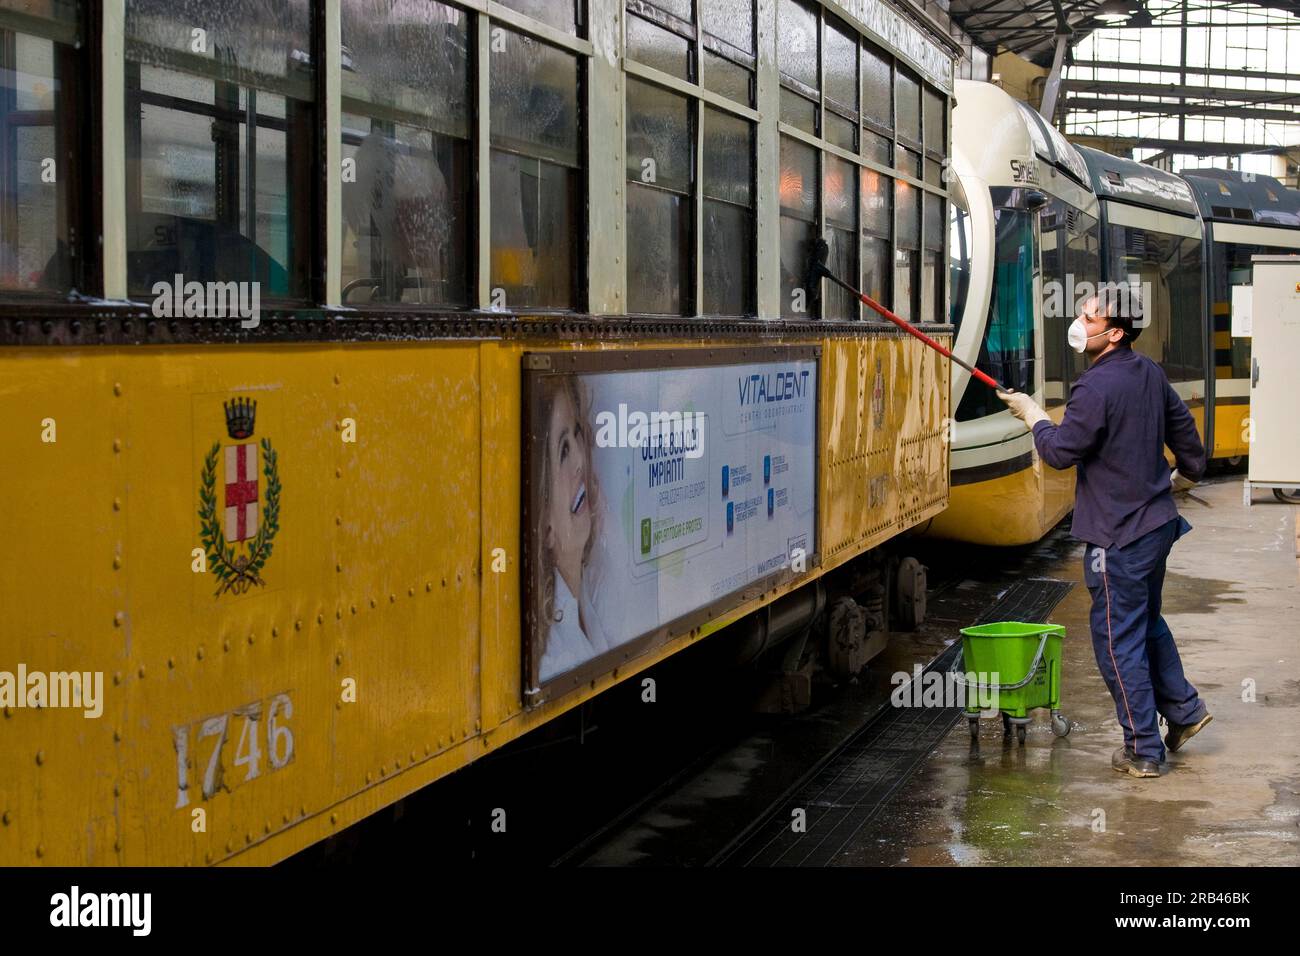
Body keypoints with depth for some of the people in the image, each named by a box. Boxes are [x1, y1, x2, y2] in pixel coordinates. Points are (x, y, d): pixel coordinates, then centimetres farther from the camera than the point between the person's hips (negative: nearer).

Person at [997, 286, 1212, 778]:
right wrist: (1186, 472, 36)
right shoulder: (1149, 373, 5)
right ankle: (1183, 709, 32)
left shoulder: (1098, 387, -22)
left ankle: (1143, 750, 8)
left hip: (1119, 536, -9)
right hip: (1156, 520, 9)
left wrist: (1032, 415, 1)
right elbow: (1182, 424, 18)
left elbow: (1061, 451, -16)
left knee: (1118, 640, 1)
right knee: (1147, 622, 26)